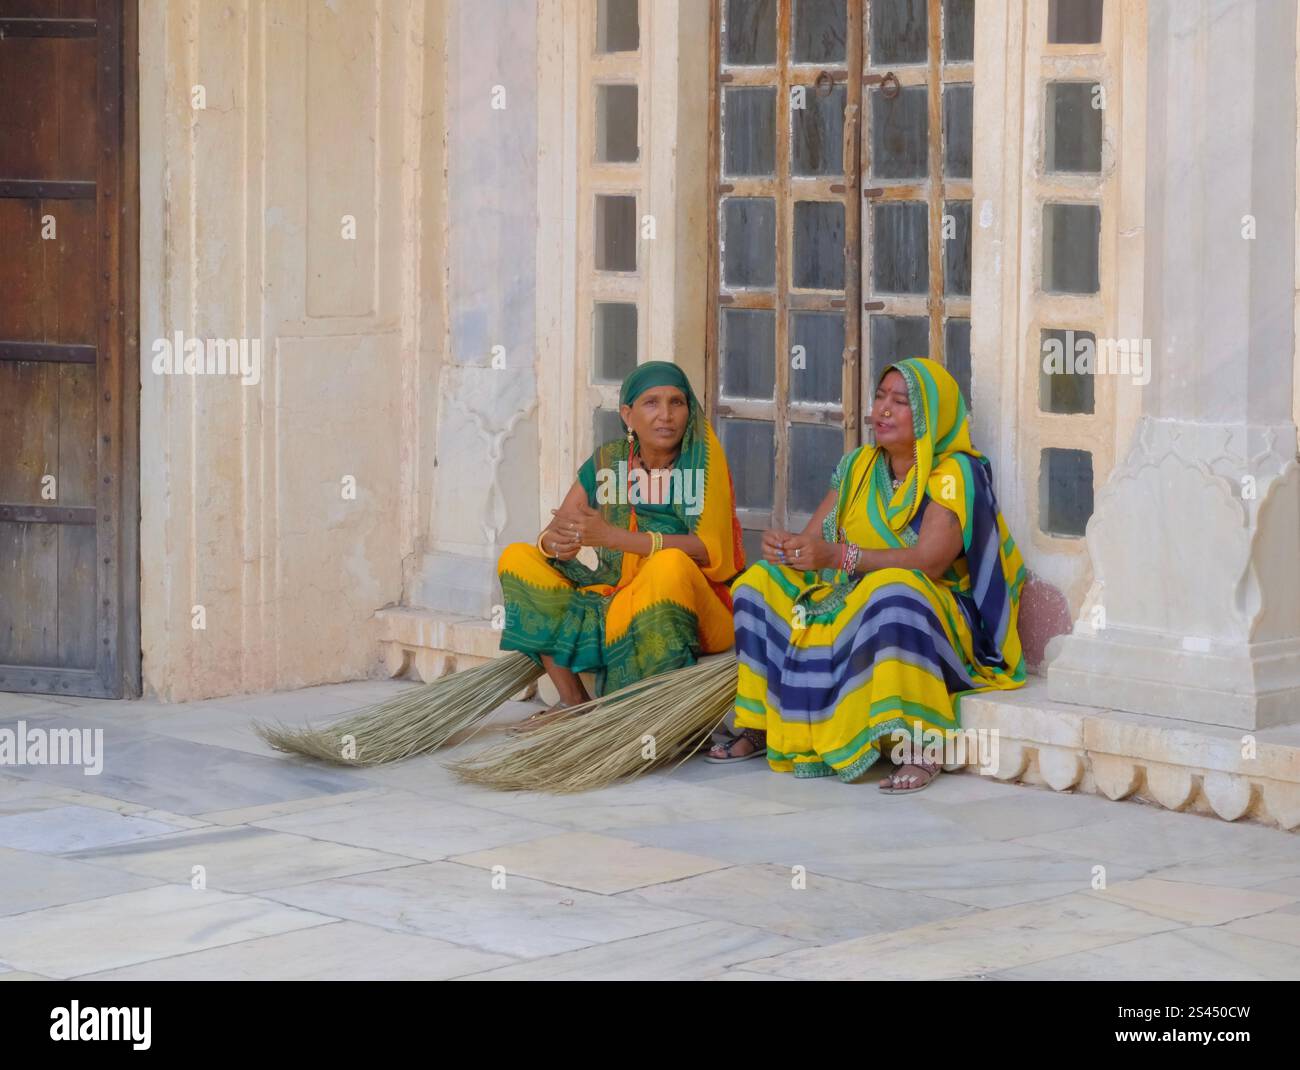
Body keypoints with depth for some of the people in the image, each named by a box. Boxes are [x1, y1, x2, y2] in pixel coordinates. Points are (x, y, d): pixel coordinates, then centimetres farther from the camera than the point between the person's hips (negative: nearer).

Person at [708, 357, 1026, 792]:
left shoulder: (953, 474, -12)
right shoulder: (860, 466, 10)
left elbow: (929, 561, -25)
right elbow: (814, 538, 6)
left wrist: (839, 556, -34)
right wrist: (784, 545, -20)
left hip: (934, 613, -7)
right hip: (852, 600, 7)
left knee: (892, 593, -40)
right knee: (763, 581, -6)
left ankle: (921, 748, -39)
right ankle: (759, 729, -6)